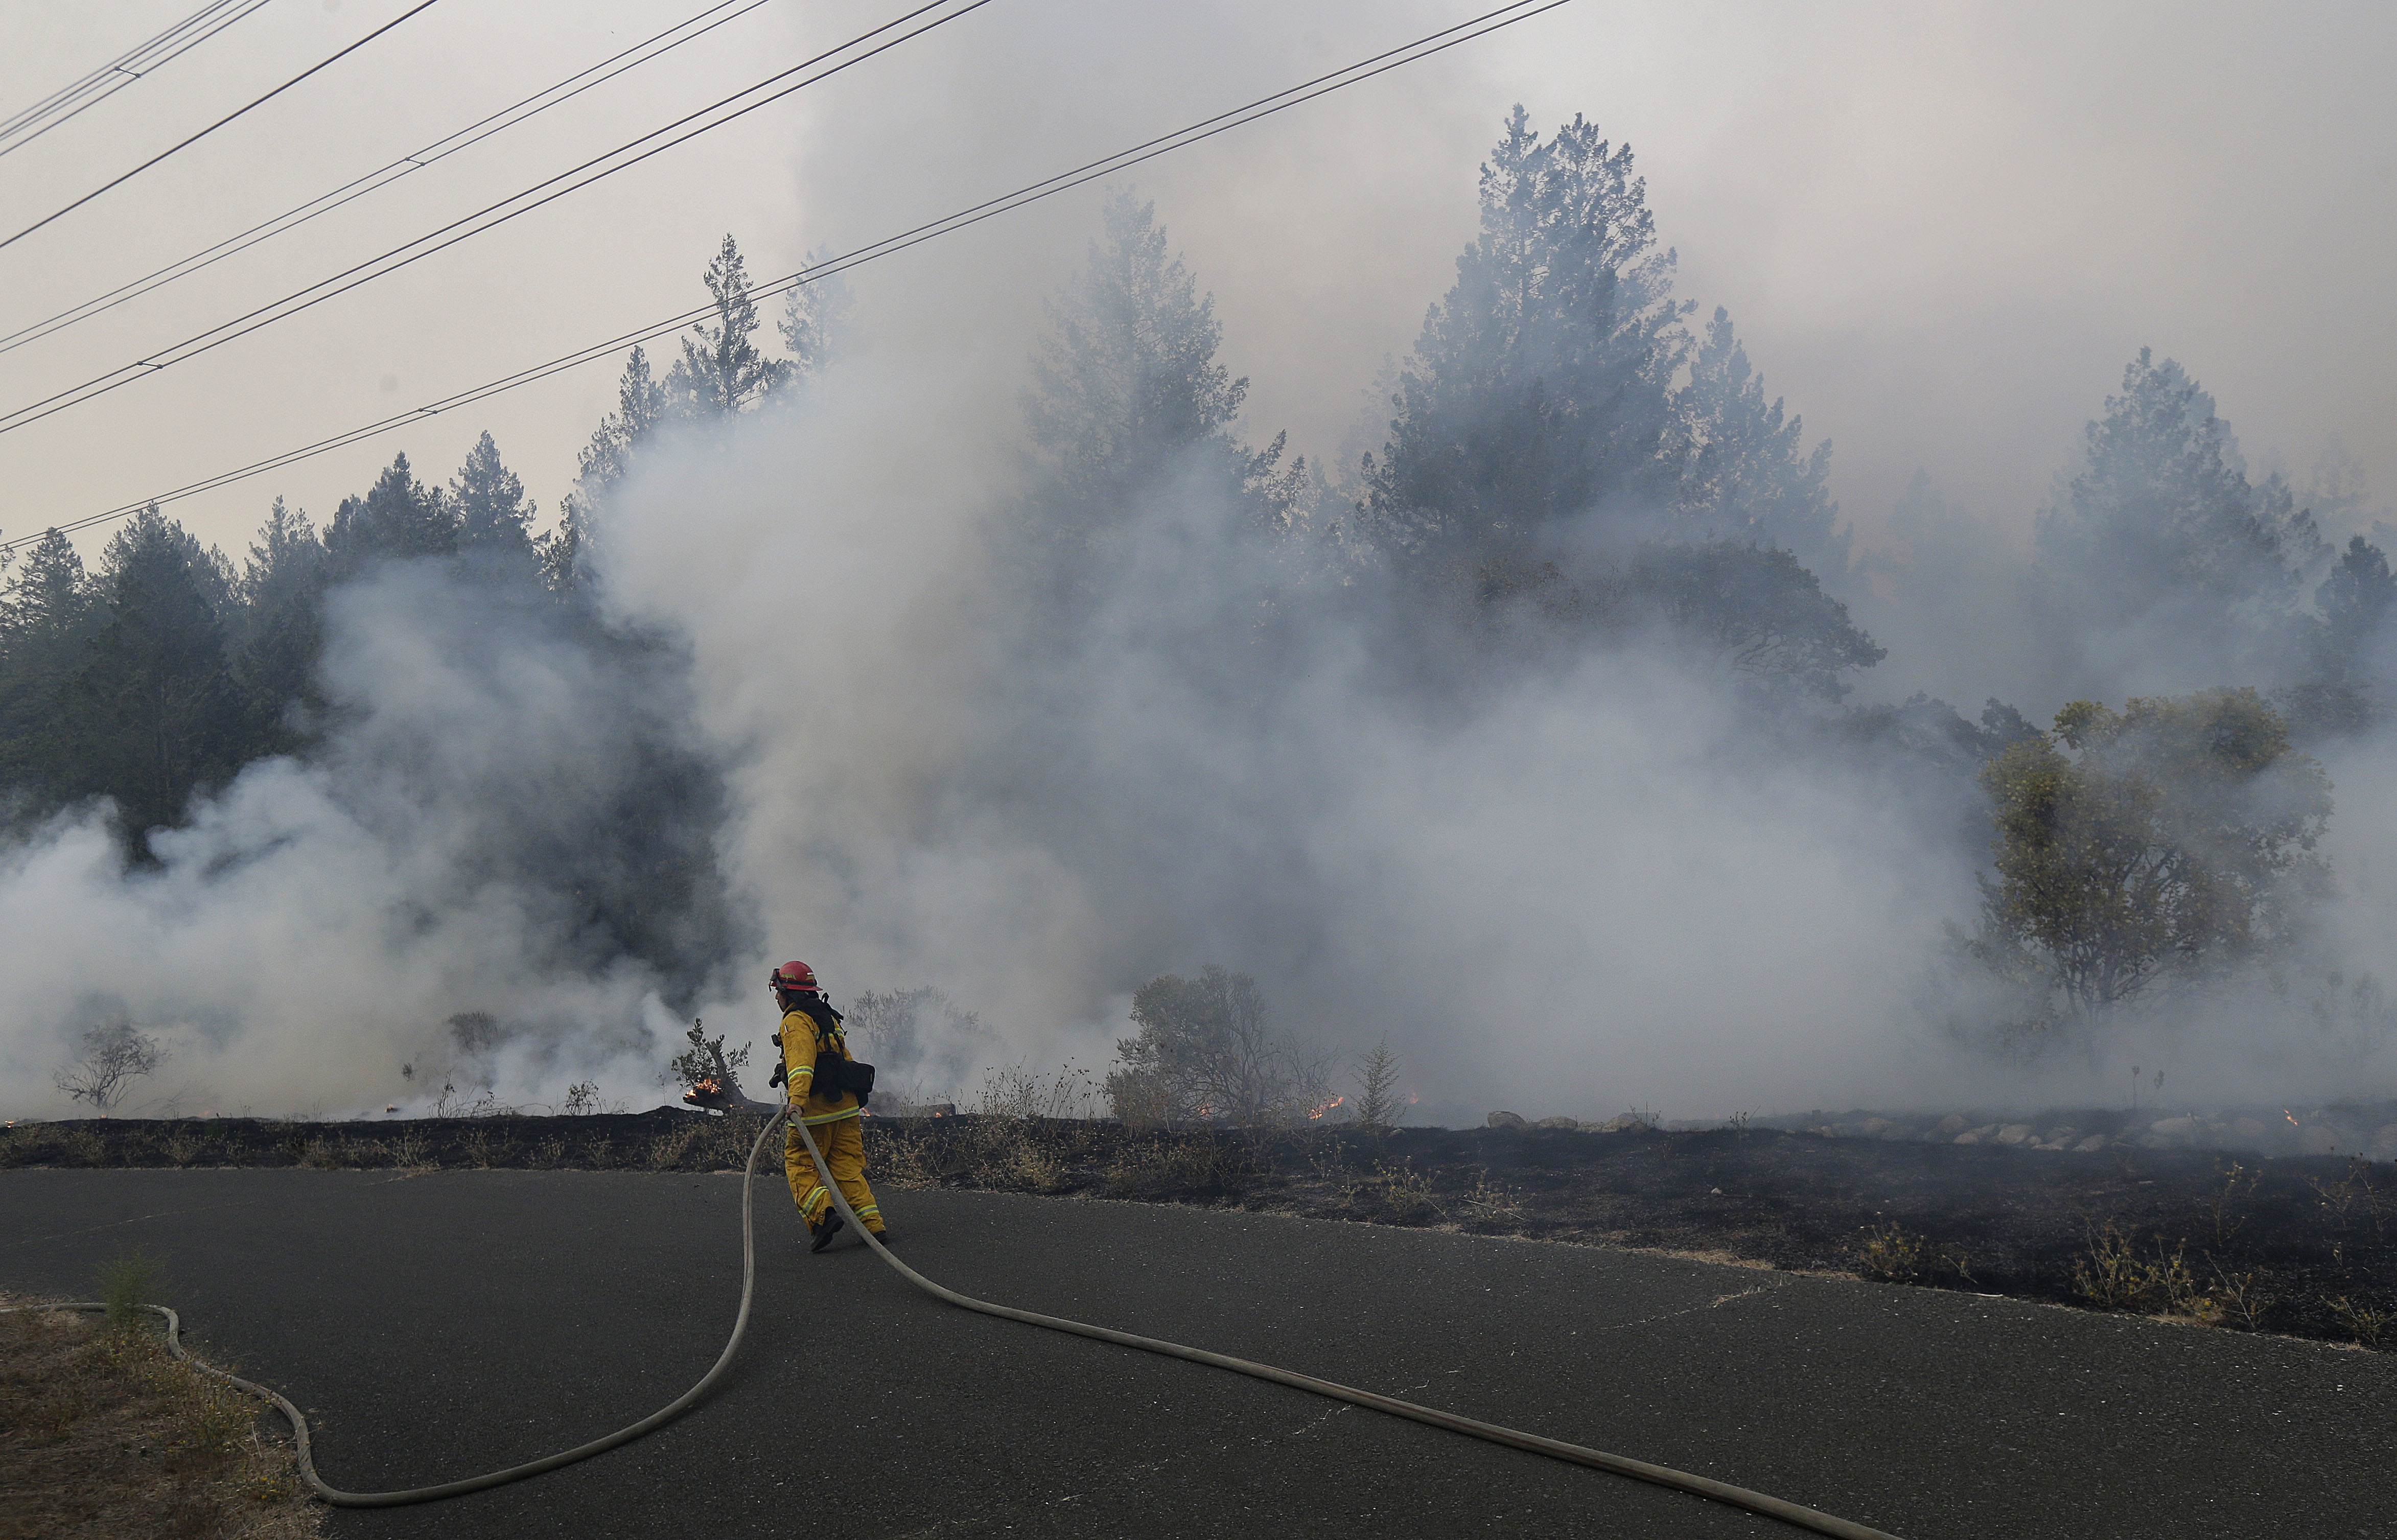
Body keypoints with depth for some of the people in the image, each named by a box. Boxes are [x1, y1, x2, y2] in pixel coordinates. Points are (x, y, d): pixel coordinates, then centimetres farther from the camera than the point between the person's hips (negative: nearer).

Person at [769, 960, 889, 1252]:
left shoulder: (796, 1020, -7)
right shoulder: (829, 1018, 20)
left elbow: (801, 1063, -24)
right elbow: (846, 1062, 24)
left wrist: (797, 1101, -35)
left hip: (815, 1110, -8)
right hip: (846, 1108, 8)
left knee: (800, 1165, 3)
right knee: (848, 1168, 9)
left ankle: (824, 1213, -17)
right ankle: (874, 1225, 0)